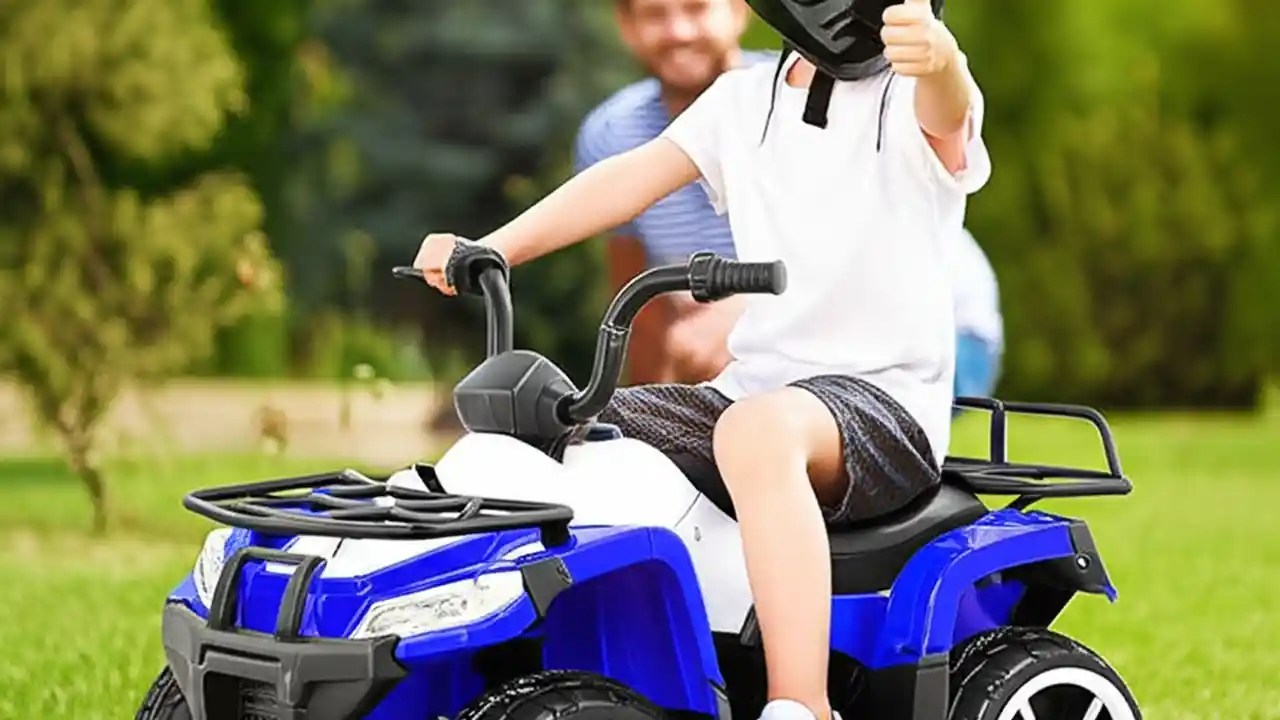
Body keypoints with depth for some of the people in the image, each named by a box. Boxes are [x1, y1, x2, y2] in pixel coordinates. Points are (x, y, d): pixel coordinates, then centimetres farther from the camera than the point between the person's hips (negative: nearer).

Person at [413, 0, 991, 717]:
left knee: (757, 430, -39)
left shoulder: (913, 99, -2)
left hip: (886, 400, -6)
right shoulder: (745, 99, 15)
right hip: (754, 389, 7)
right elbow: (633, 176, 7)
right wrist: (487, 252, -7)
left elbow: (946, 114, -26)